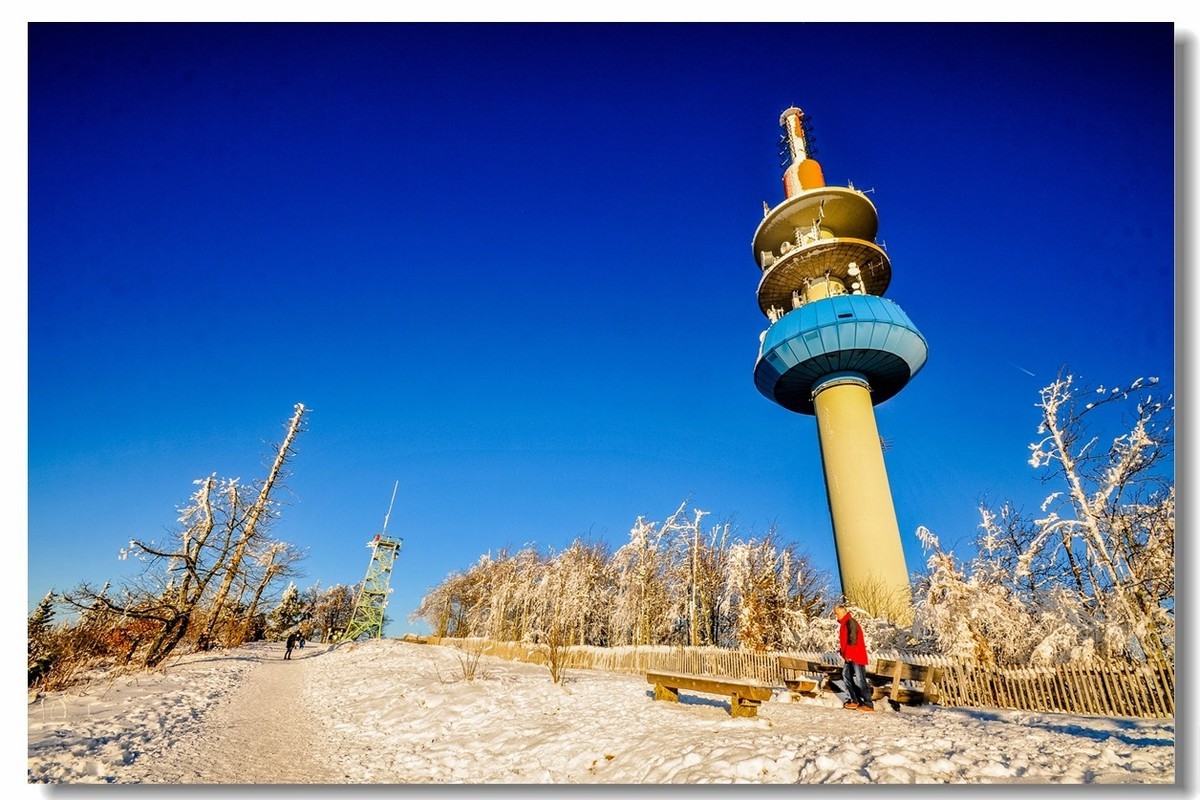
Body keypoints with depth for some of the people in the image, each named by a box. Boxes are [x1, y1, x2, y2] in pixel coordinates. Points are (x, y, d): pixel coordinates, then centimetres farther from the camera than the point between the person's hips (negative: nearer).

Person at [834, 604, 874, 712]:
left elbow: (852, 640, -21)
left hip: (857, 656, -10)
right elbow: (843, 639, 20)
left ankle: (868, 704, 0)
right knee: (847, 675, 12)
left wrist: (847, 654, -16)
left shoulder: (851, 622, -16)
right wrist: (842, 651, 8)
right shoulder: (844, 623, 15)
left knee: (860, 679, -7)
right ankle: (855, 700, 18)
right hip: (850, 657, 10)